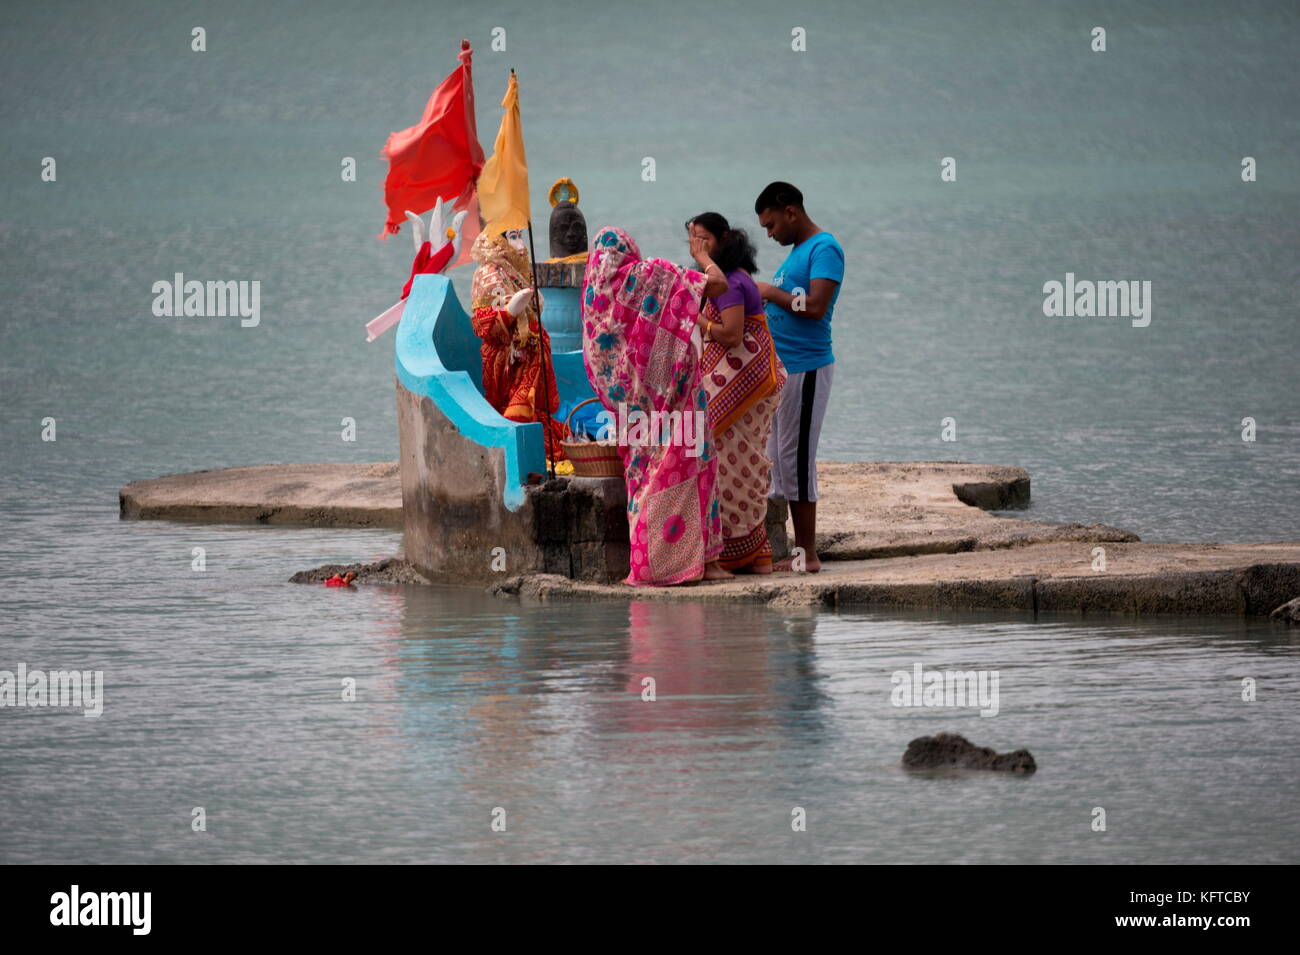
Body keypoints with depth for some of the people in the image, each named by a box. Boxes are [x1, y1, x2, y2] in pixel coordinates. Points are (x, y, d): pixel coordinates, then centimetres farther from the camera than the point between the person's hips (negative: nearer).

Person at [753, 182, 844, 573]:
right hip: (782, 366, 10)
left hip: (805, 369, -10)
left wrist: (770, 292, -13)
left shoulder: (824, 249, -12)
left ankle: (808, 554, -5)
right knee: (780, 459, 9)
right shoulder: (797, 250, 19)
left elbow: (815, 307, -23)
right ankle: (799, 552, 12)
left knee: (795, 459, -9)